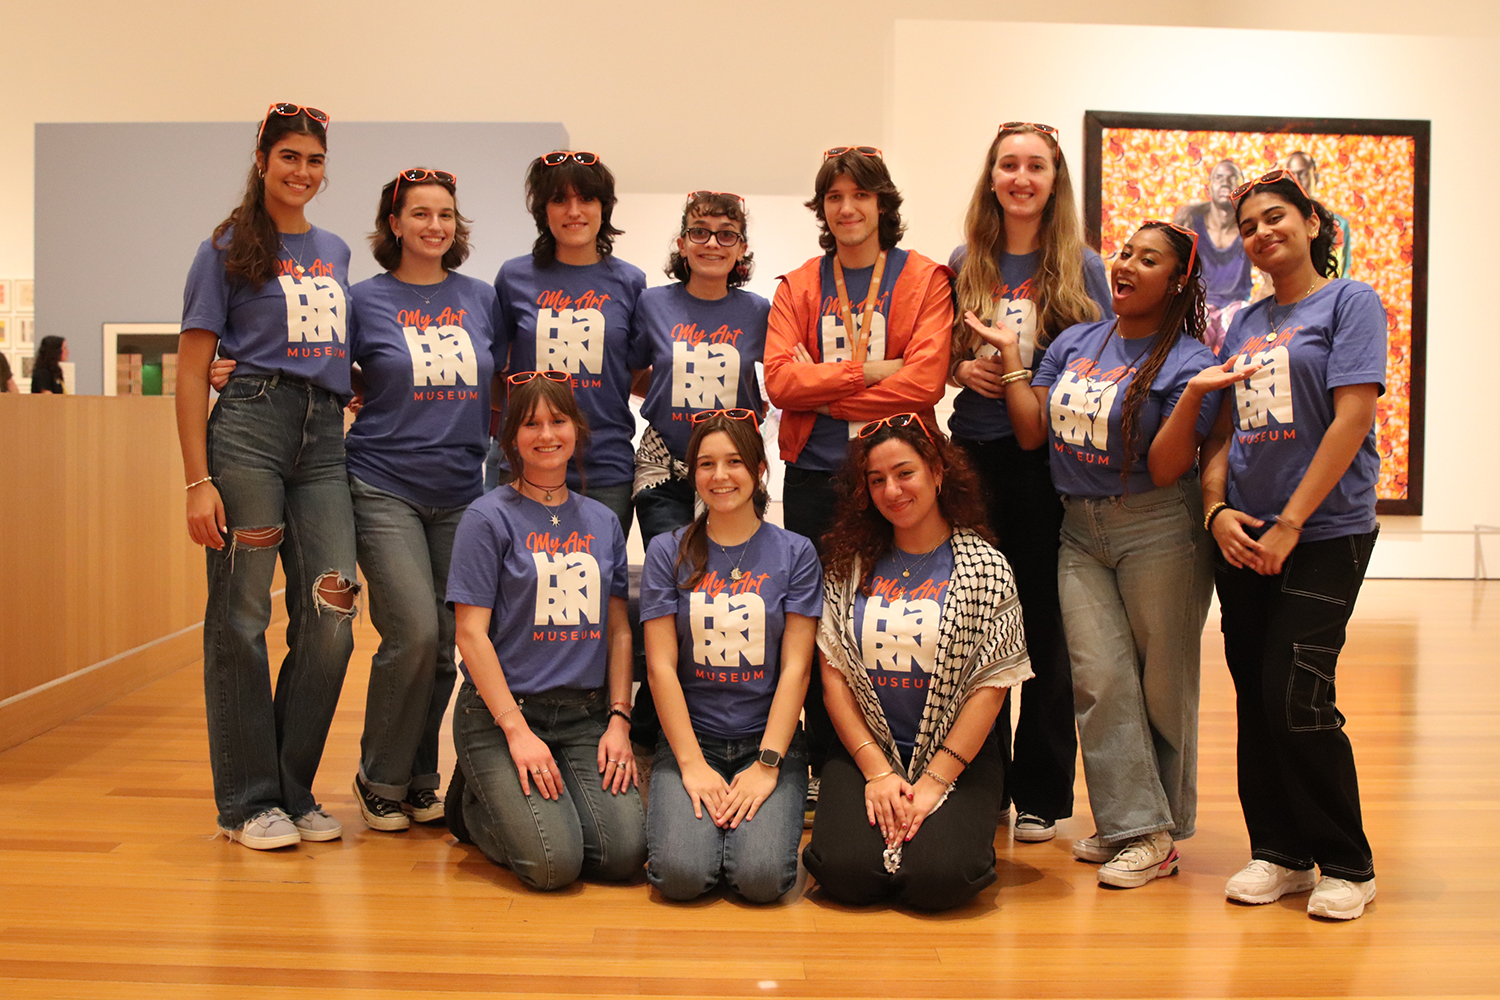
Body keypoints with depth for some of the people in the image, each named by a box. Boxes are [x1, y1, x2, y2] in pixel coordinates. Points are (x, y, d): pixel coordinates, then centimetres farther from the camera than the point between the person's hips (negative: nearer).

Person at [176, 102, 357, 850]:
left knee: (331, 614, -2)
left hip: (325, 436, 5)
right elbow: (191, 370, -1)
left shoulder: (337, 253, 19)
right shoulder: (228, 249, 4)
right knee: (241, 618, -1)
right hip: (249, 425, -4)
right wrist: (197, 480, -9)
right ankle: (247, 801, 10)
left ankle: (295, 789, 13)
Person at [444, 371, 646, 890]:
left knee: (624, 853, -14)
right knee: (554, 863, -20)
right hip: (500, 711, -4)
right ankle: (475, 804, 12)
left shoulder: (602, 521, 11)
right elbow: (471, 633, -8)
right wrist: (517, 730, -15)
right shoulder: (489, 517, -4)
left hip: (585, 714, 5)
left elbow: (618, 629, 12)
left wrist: (619, 719, 0)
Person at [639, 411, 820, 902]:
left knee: (762, 875, -22)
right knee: (682, 872, -22)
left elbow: (796, 667, -2)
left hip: (770, 739, 0)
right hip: (690, 739, 0)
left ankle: (756, 818, 10)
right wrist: (692, 764, -10)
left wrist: (767, 764, -11)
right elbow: (661, 665, -1)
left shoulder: (795, 553, 2)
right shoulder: (668, 552, 3)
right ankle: (689, 811, 10)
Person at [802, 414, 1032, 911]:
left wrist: (934, 781, -12)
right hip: (863, 753, 2)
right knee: (846, 871, -21)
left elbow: (990, 686, -6)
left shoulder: (985, 567, -2)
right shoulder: (849, 566, 5)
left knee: (937, 877, -24)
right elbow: (833, 675, 1)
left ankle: (964, 826, 10)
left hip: (958, 756, -1)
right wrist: (878, 771, -8)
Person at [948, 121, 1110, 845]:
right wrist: (964, 370, -6)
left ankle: (1041, 795, 14)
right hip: (974, 456, 2)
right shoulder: (965, 264, 10)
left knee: (1046, 628, 2)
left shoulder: (1081, 268, 4)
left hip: (1052, 462, -2)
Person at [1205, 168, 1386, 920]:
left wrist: (1289, 524, -15)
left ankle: (1346, 865, 8)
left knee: (1298, 699, -10)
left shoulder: (1349, 302, -2)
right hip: (1242, 539, 6)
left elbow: (1353, 418, -12)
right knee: (1255, 699, 6)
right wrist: (1217, 509, -4)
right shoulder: (1244, 326, 15)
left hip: (1325, 531, -5)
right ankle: (1278, 853, 19)